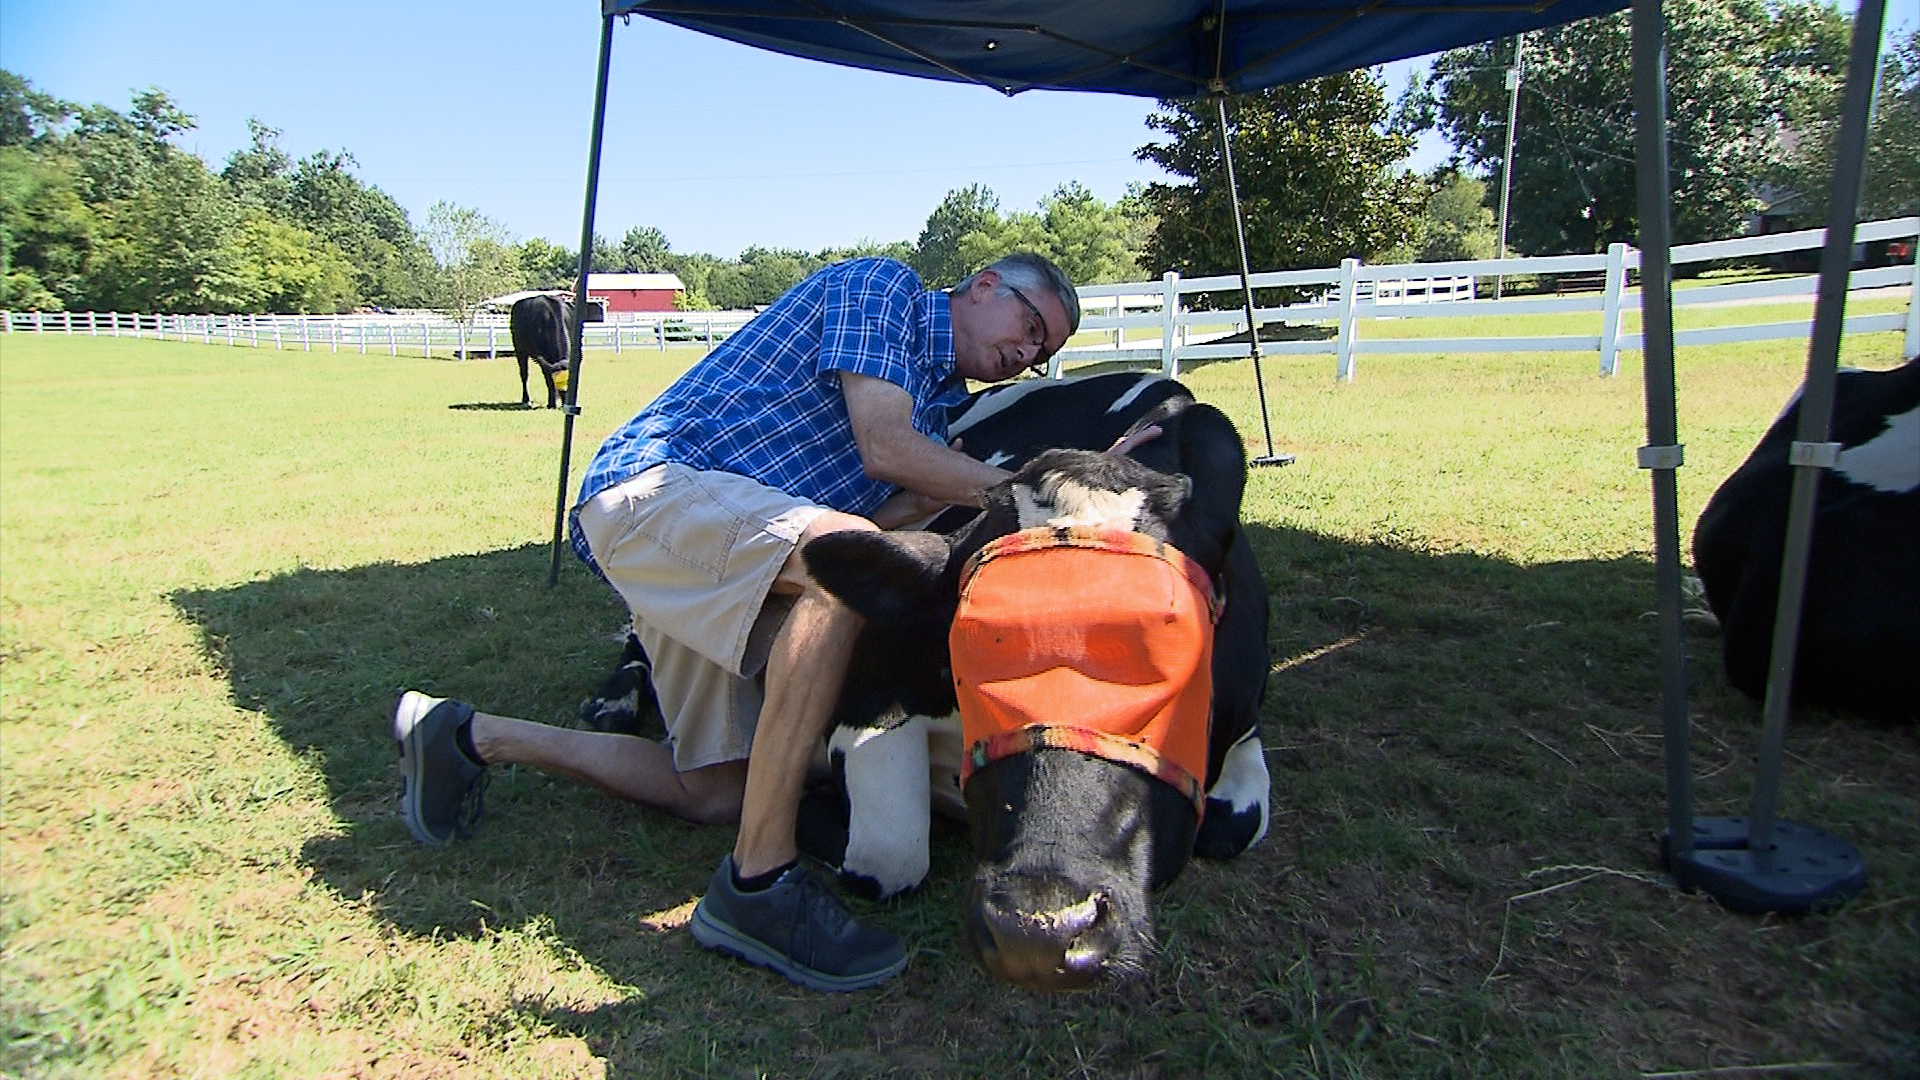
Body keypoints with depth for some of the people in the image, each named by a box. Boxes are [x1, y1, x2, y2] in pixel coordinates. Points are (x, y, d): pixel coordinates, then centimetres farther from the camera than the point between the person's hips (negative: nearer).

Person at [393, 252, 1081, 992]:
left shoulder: (941, 396, 21)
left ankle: (468, 737, 23)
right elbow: (881, 449, -17)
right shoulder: (880, 285, -3)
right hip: (651, 482, -10)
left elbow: (885, 508, 7)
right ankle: (757, 883, -31)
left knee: (717, 793, 9)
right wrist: (1014, 490, -11)